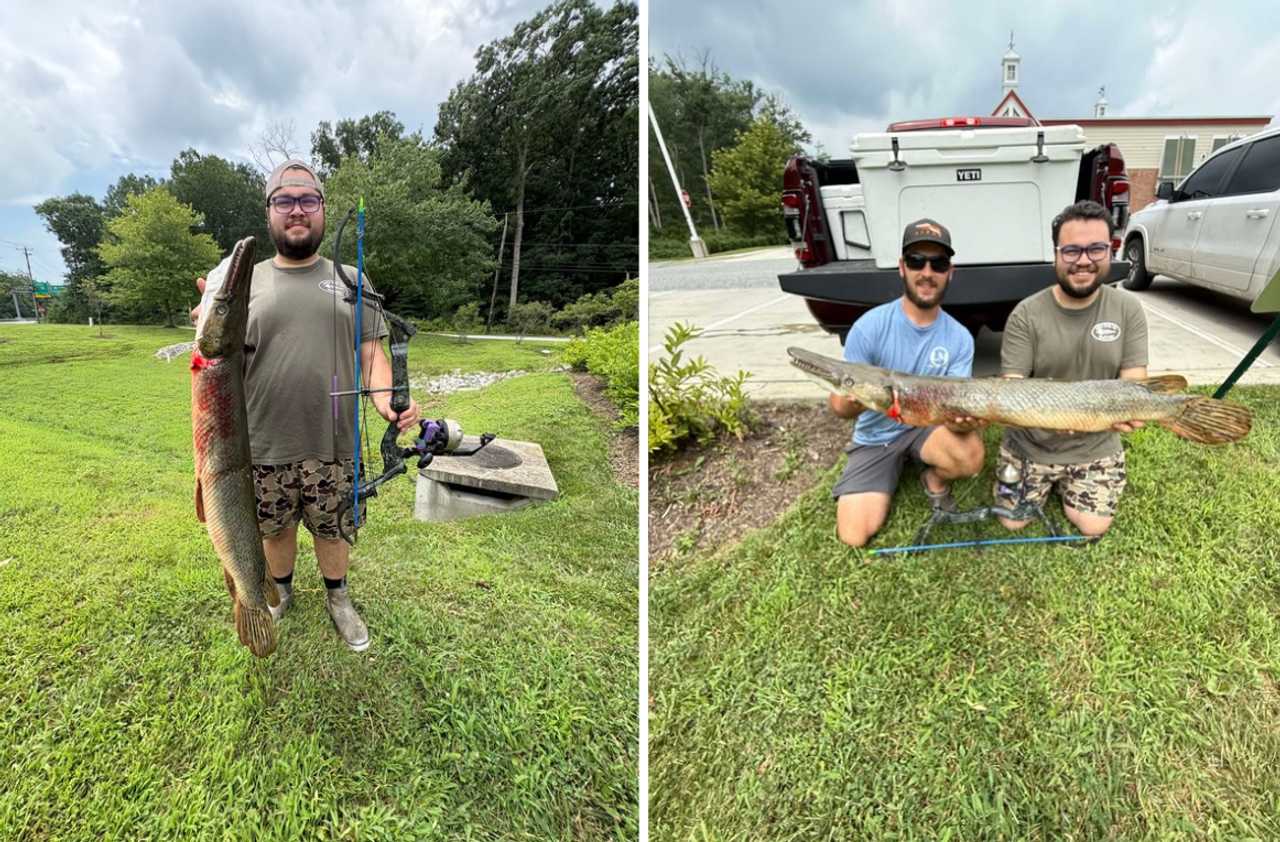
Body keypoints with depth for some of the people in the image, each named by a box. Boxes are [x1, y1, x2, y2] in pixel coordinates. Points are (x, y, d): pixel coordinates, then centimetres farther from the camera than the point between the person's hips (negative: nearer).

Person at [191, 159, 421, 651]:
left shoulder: (351, 281, 3)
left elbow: (372, 354, 1)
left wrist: (386, 397, -20)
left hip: (333, 446, 0)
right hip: (266, 448, 1)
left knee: (332, 529, 15)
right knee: (274, 528, 18)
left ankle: (337, 598, 40)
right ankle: (280, 592, 45)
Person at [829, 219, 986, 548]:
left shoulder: (959, 338, -11)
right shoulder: (870, 326, -19)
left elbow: (956, 407, -15)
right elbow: (839, 403, -17)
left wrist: (962, 420, -41)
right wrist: (854, 402, -42)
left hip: (927, 424, 1)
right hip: (875, 436, -1)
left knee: (970, 455, -34)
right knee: (855, 535, -12)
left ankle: (934, 479, 4)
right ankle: (896, 468, 18)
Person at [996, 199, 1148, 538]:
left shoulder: (1128, 310, -5)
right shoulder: (1026, 315, -13)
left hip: (1096, 446, 2)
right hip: (1030, 444, -1)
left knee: (1093, 528, -2)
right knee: (1013, 522, 0)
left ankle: (1063, 483, 30)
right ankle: (1049, 480, 32)